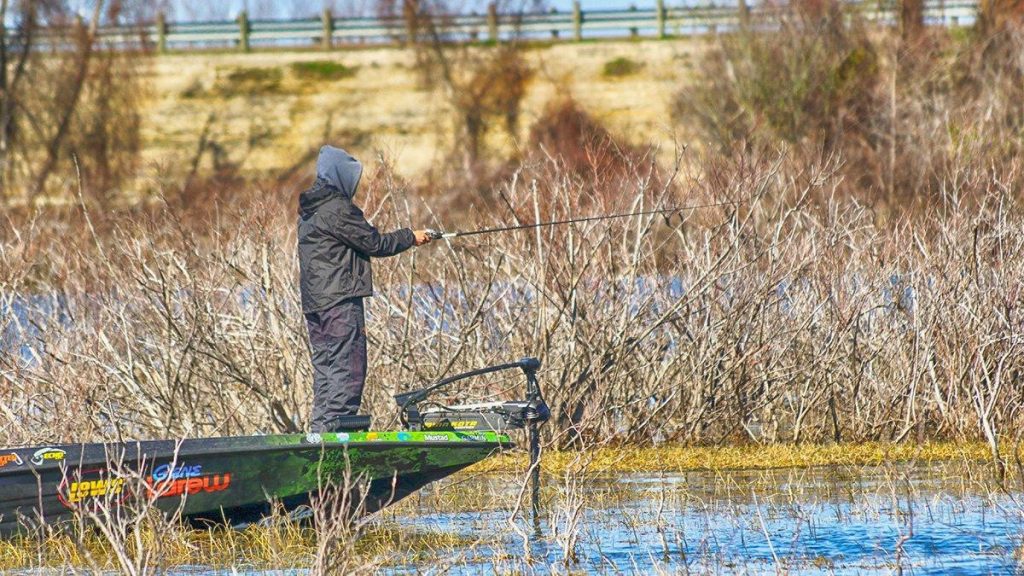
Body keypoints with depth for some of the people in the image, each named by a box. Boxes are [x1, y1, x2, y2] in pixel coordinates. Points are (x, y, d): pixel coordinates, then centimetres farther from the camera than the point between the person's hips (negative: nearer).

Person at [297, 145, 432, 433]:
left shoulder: (309, 210, 17)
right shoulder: (337, 209, -13)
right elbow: (374, 244, -9)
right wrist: (410, 237, 3)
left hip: (314, 302, 10)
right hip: (340, 301, -10)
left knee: (324, 368, 11)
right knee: (347, 368, -9)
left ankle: (320, 431, 9)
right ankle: (335, 429, -14)